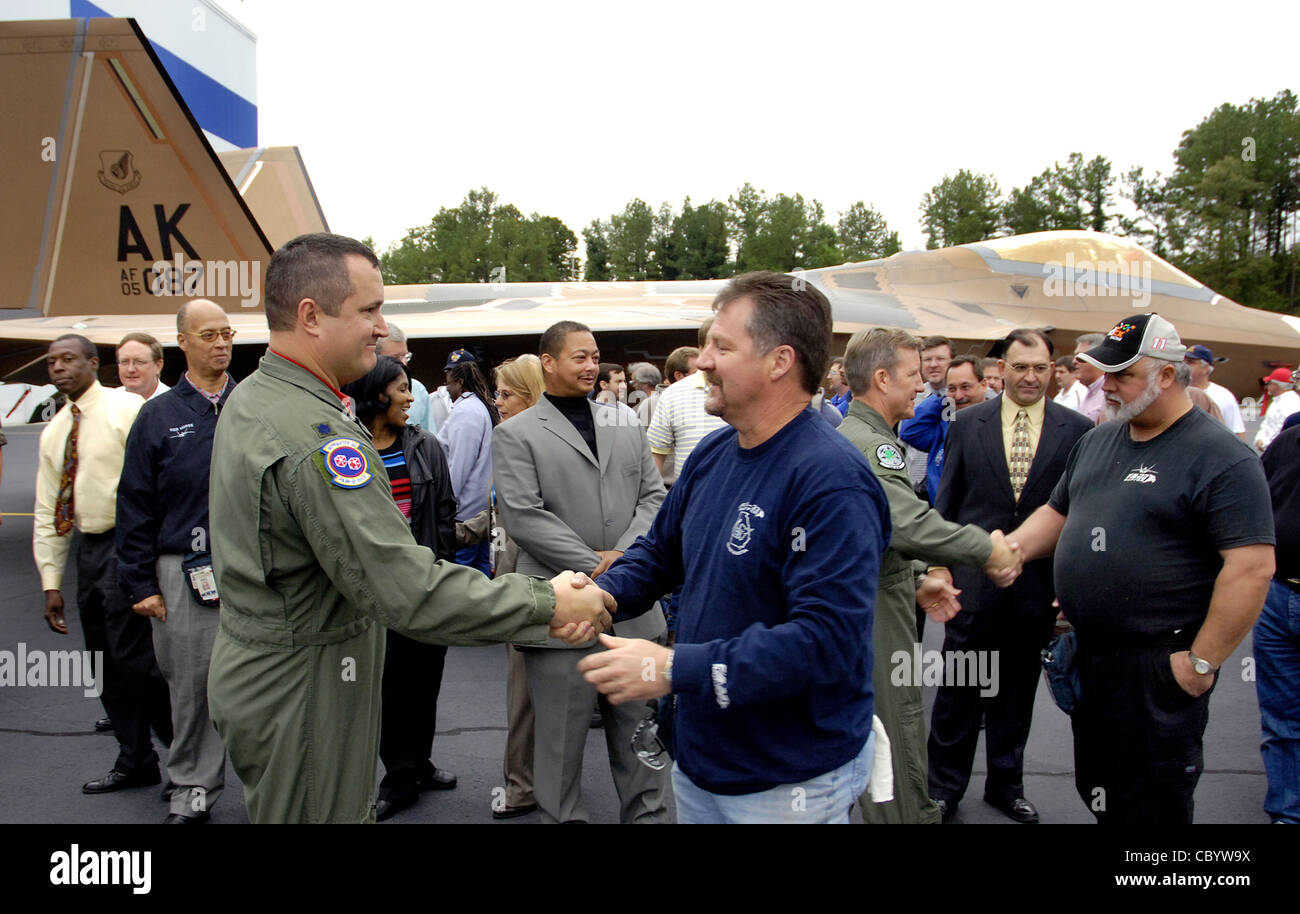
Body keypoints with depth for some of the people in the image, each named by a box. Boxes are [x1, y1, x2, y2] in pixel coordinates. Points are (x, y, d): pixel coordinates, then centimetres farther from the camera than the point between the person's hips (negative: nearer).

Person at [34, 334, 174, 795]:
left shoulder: (127, 408, -7)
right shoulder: (53, 433, 15)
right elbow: (47, 513, 16)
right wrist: (51, 581, 12)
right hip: (87, 547, 8)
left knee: (132, 658, -10)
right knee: (106, 666, 12)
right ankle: (135, 762, 24)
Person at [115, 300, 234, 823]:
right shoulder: (158, 417, 4)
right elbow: (135, 507, 4)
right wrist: (141, 584, -1)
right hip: (184, 573, 0)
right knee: (191, 686, 8)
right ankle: (193, 790, 25)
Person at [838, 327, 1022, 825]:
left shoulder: (849, 434, 14)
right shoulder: (869, 444, -20)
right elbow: (908, 523, -35)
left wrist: (917, 581, 13)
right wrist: (986, 547, -25)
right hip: (875, 621, -11)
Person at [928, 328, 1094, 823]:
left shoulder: (1077, 428, 0)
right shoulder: (967, 423, 1)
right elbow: (946, 501, 3)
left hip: (1039, 583, 1)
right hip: (972, 578, 0)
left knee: (1017, 691, 15)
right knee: (957, 690, 7)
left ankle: (1006, 784, 33)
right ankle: (944, 787, 23)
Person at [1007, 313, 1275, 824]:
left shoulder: (1221, 458, -14)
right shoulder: (1098, 440, 10)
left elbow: (1252, 567, -19)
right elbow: (1058, 513, 20)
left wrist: (1202, 662, -19)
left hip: (1160, 667, -7)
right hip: (1088, 657, 7)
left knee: (1151, 806, 5)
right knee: (1097, 792, 20)